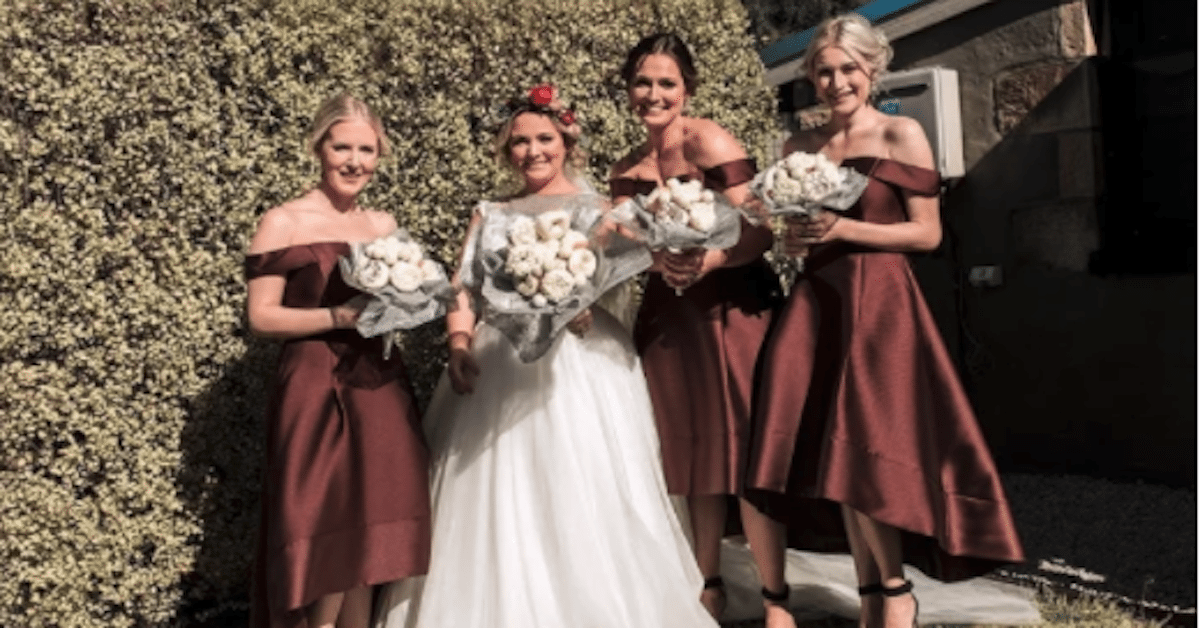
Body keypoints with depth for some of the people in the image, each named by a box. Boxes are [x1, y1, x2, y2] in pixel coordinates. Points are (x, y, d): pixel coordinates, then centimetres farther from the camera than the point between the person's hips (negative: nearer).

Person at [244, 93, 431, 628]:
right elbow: (261, 317, -8)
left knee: (370, 532, 8)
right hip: (314, 393, -5)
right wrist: (339, 316, -18)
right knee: (324, 537, -1)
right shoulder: (282, 224, -4)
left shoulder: (384, 224, 12)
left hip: (379, 388, 5)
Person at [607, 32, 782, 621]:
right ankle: (707, 583, 26)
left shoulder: (709, 142, -12)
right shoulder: (626, 169, 9)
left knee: (738, 446, -2)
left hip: (729, 307, -6)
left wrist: (708, 261, -33)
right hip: (667, 312, 6)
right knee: (690, 448, 11)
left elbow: (759, 233, -17)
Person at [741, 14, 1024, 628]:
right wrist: (794, 238, -3)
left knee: (865, 446, -10)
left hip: (879, 303, -4)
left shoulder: (902, 135, -1)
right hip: (816, 302, 5)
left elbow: (928, 233, -4)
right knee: (832, 453, 1)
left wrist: (843, 229, -13)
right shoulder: (799, 146, 13)